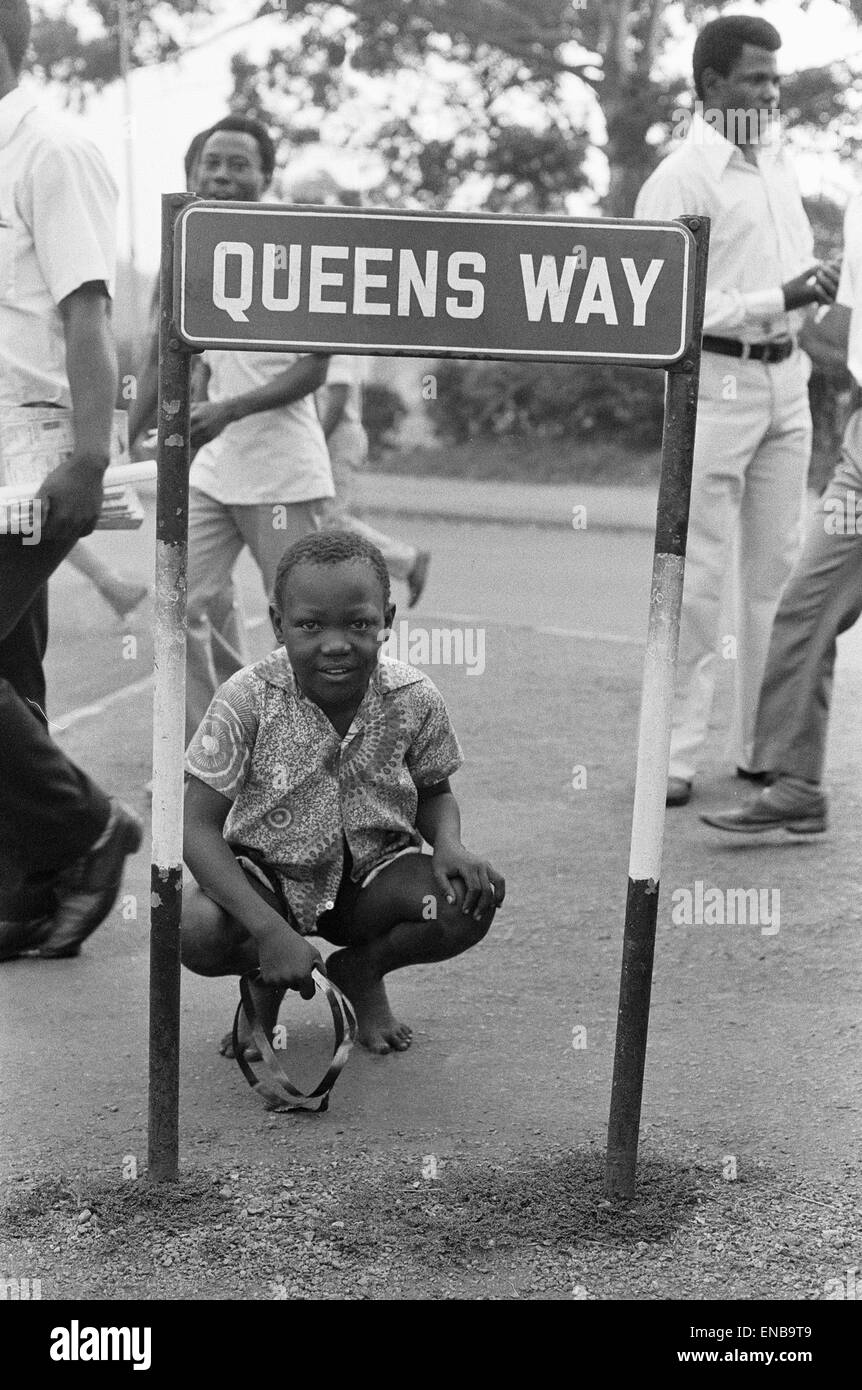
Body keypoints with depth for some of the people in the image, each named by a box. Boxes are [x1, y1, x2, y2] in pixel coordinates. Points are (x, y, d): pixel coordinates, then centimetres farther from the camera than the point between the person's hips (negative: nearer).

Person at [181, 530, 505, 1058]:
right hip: (267, 876, -2)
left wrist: (451, 846, -20)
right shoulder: (247, 701, -20)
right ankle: (265, 980, 9)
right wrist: (271, 930, -31)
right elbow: (199, 826, -20)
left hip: (372, 874, 2)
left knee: (472, 901, -26)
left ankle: (361, 969, 9)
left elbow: (434, 794, 6)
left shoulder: (415, 699, -13)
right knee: (195, 930, -32)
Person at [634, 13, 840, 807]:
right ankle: (676, 753, 5)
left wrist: (816, 284, -1)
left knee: (777, 569, 9)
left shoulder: (779, 166, 13)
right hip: (715, 383, -7)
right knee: (700, 576, -4)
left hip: (786, 382, 7)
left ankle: (762, 744, 18)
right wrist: (779, 299, -21)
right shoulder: (680, 181, -9)